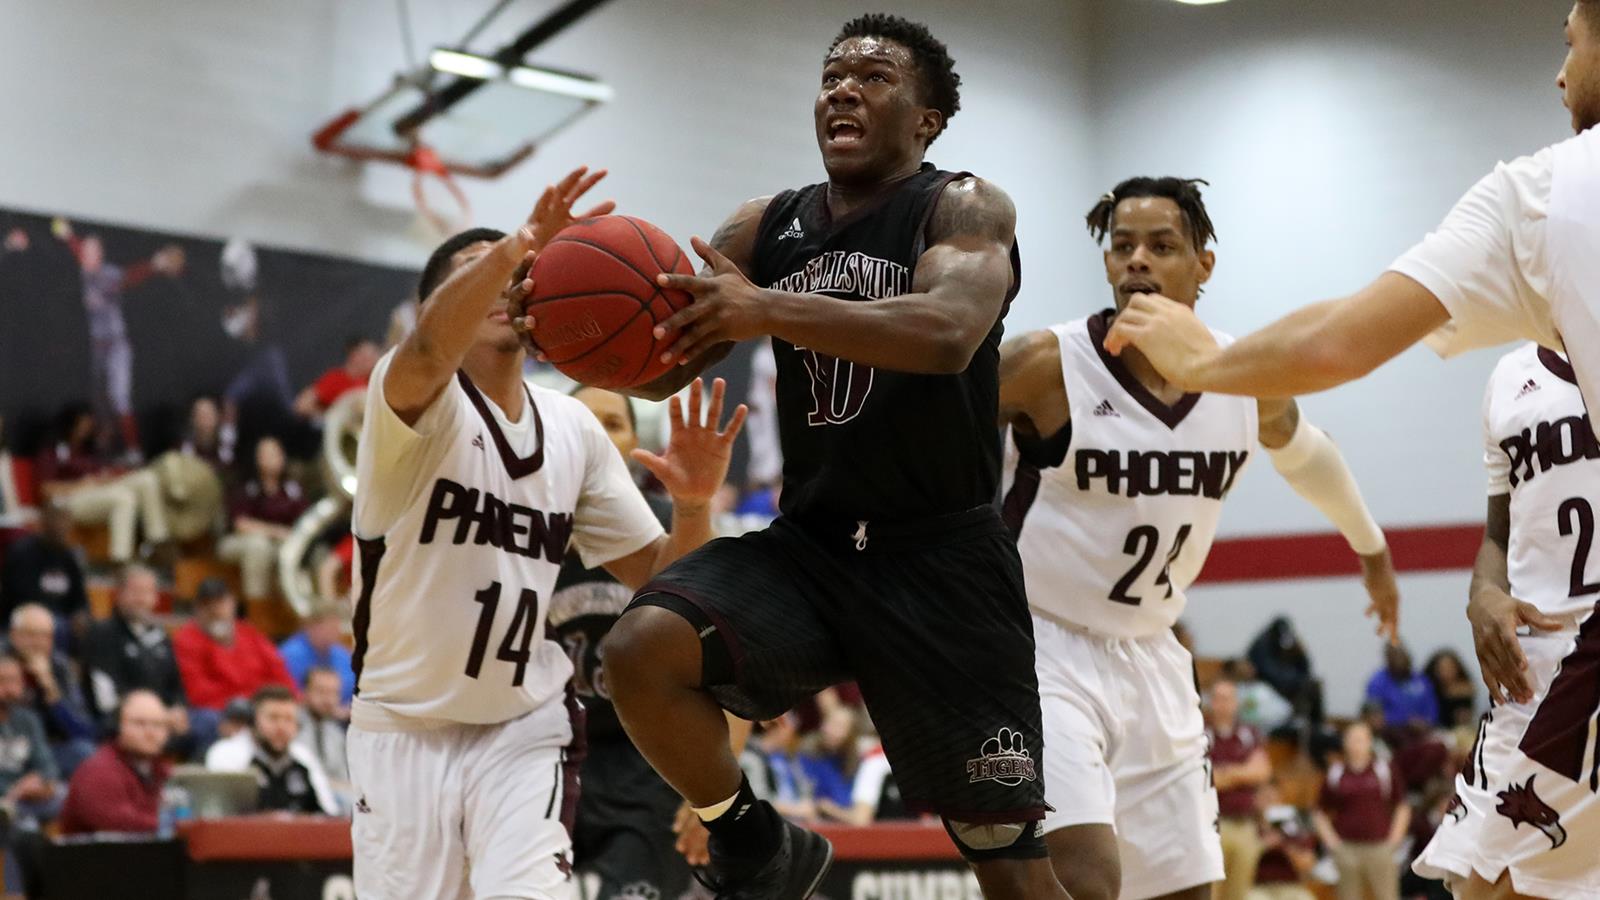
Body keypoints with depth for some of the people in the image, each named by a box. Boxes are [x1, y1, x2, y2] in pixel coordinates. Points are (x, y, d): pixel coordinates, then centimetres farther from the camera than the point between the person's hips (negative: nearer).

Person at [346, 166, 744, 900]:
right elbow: (428, 351, -38)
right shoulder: (416, 396, -12)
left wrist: (693, 506, -19)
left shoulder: (573, 427, 3)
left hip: (523, 729, 2)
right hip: (405, 727, -2)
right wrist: (517, 246, -54)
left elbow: (656, 578, 3)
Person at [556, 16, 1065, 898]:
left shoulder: (964, 209, -5)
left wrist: (770, 309, -38)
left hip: (940, 557, -4)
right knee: (642, 650, -24)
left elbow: (948, 333, -26)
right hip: (806, 544, 4)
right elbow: (665, 366, 6)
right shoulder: (766, 228, 10)